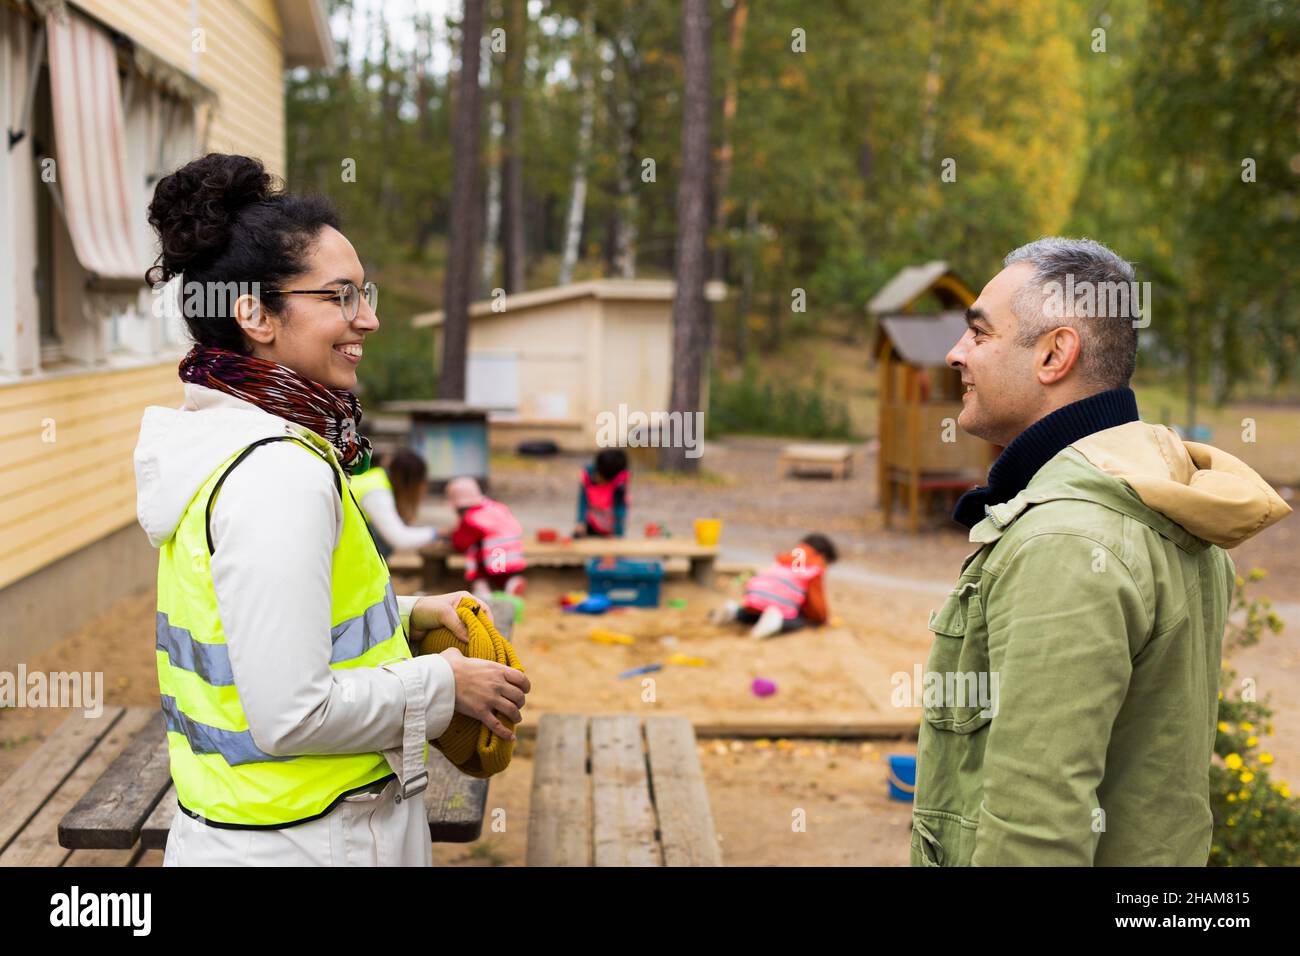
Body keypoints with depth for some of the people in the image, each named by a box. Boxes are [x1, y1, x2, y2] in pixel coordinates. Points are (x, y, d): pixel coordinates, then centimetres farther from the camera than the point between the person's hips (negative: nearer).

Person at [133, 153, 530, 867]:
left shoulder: (211, 439, 5)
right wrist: (443, 687, -14)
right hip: (302, 843, -9)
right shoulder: (280, 474, -25)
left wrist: (407, 617, 8)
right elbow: (290, 714, -27)